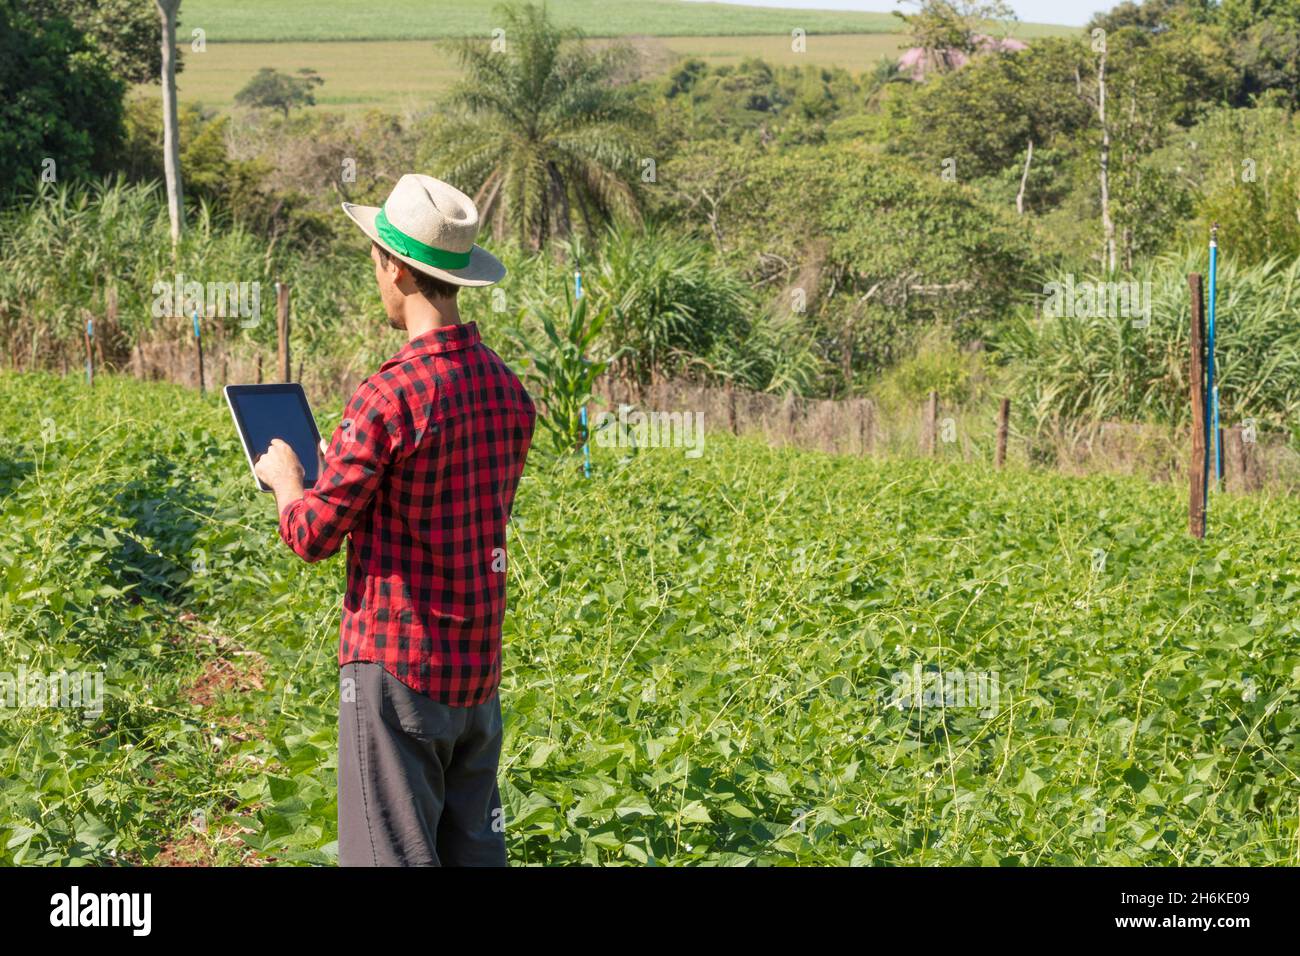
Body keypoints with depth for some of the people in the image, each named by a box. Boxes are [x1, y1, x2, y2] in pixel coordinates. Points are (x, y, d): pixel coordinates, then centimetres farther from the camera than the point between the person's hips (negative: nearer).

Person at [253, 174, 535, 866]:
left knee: (395, 855, -2)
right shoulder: (508, 392, 4)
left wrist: (284, 478, 9)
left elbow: (314, 536, -12)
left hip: (398, 664, -7)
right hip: (477, 664, 7)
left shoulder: (391, 397, -18)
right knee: (473, 851, 14)